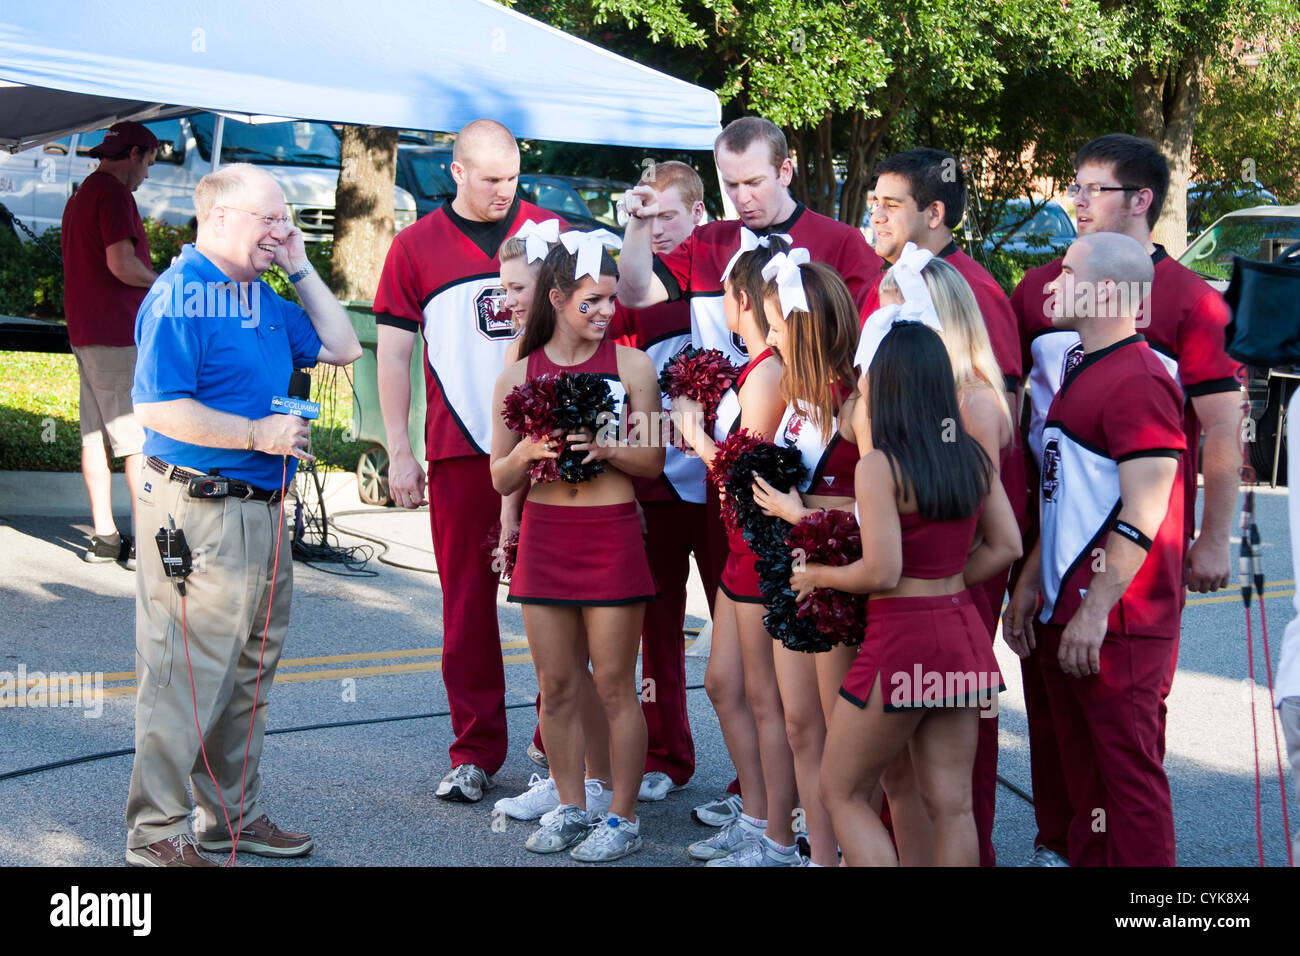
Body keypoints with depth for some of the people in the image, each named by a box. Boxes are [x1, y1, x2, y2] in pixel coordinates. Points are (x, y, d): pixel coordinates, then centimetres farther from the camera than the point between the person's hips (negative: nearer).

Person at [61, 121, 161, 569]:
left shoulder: (80, 195, 20)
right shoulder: (113, 194, -12)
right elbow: (121, 264, -21)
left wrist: (151, 282, 20)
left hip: (85, 332, 10)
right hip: (120, 333, -10)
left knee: (95, 434, 9)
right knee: (143, 437, -8)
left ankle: (104, 536, 12)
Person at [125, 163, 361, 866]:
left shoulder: (264, 298, 15)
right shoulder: (180, 295, -13)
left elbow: (341, 348, 20)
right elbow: (158, 410, -20)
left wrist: (300, 268, 12)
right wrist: (258, 433, -19)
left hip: (261, 511, 10)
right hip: (198, 512, -9)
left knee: (249, 675, 16)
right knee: (186, 678, -4)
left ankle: (234, 815, 28)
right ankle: (156, 834, 6)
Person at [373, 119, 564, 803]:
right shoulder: (416, 247, 4)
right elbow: (393, 354, 4)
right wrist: (399, 452, -2)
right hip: (460, 451, -1)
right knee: (467, 602, 3)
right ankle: (475, 752, 13)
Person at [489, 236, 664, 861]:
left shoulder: (631, 364, 0)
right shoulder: (518, 375, 5)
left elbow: (654, 461, 2)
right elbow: (500, 479, 9)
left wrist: (604, 448, -16)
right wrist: (527, 452, -12)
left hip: (611, 536, -2)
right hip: (544, 538, 3)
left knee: (614, 686, 1)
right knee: (556, 686, 9)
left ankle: (623, 818, 12)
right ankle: (570, 808, 23)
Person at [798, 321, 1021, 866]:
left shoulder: (879, 466, -16)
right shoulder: (973, 456, 5)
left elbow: (881, 573, -20)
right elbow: (1005, 547, 8)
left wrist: (818, 576, -4)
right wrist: (946, 585, 11)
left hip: (900, 637, -7)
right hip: (962, 633, 7)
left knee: (842, 793, 9)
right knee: (951, 805, 11)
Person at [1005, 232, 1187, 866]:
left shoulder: (1139, 381, -15)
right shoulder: (1082, 374, 17)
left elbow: (1142, 515, -20)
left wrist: (1096, 611, -21)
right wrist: (1032, 582, 16)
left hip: (1116, 623, -9)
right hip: (1065, 611, 9)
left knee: (1129, 772, -2)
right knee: (1082, 767, 15)